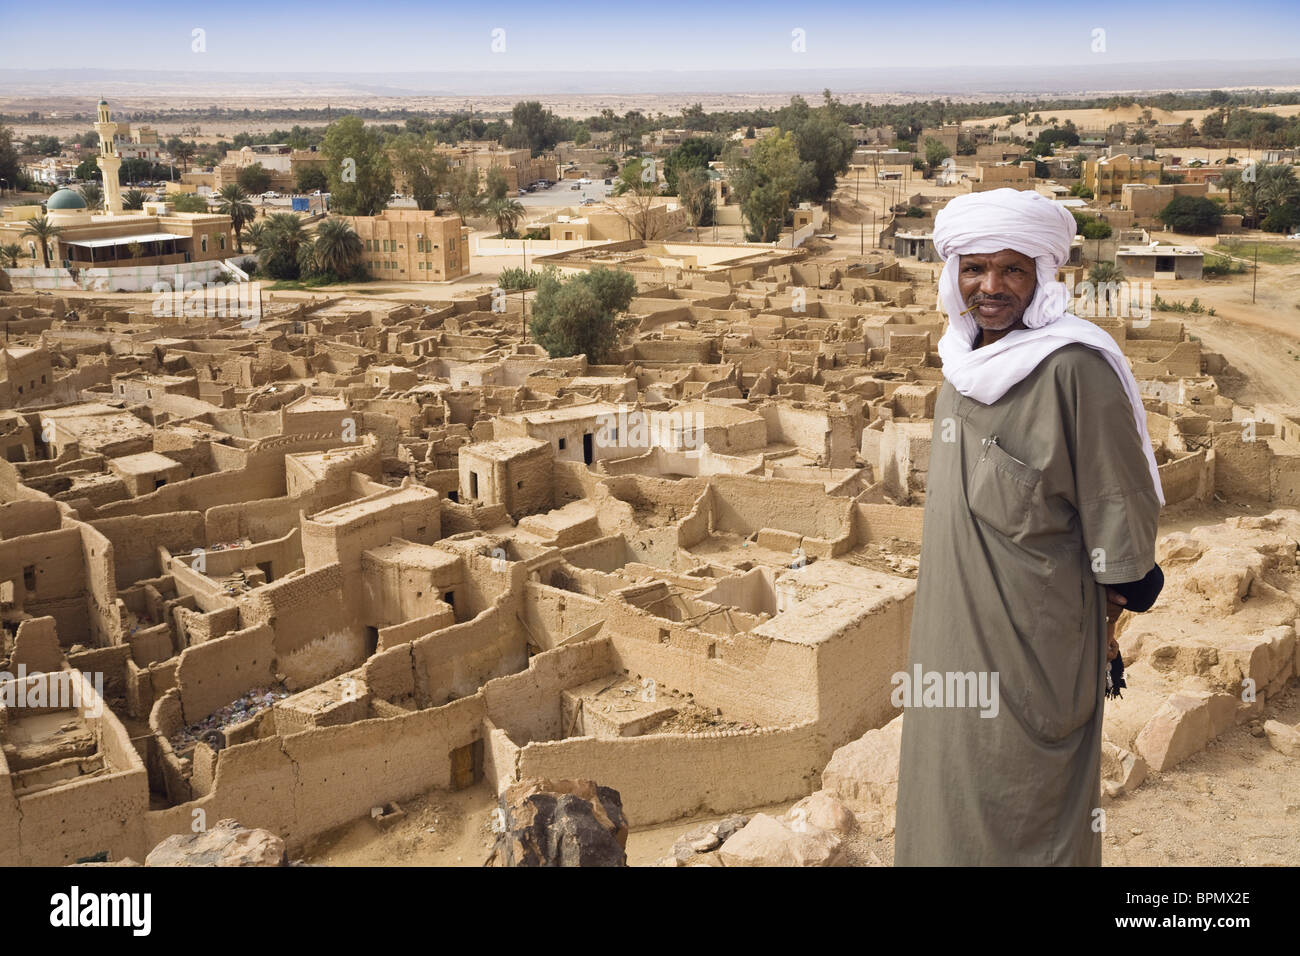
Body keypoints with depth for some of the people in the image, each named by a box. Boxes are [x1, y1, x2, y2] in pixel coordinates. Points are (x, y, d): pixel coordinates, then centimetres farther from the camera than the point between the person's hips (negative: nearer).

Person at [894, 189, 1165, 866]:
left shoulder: (1074, 367, -19)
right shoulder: (963, 363, 5)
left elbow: (1120, 498, -13)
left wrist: (1115, 601, -7)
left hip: (1034, 632, -7)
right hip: (953, 626, 7)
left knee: (1022, 795, 8)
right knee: (947, 780, 19)